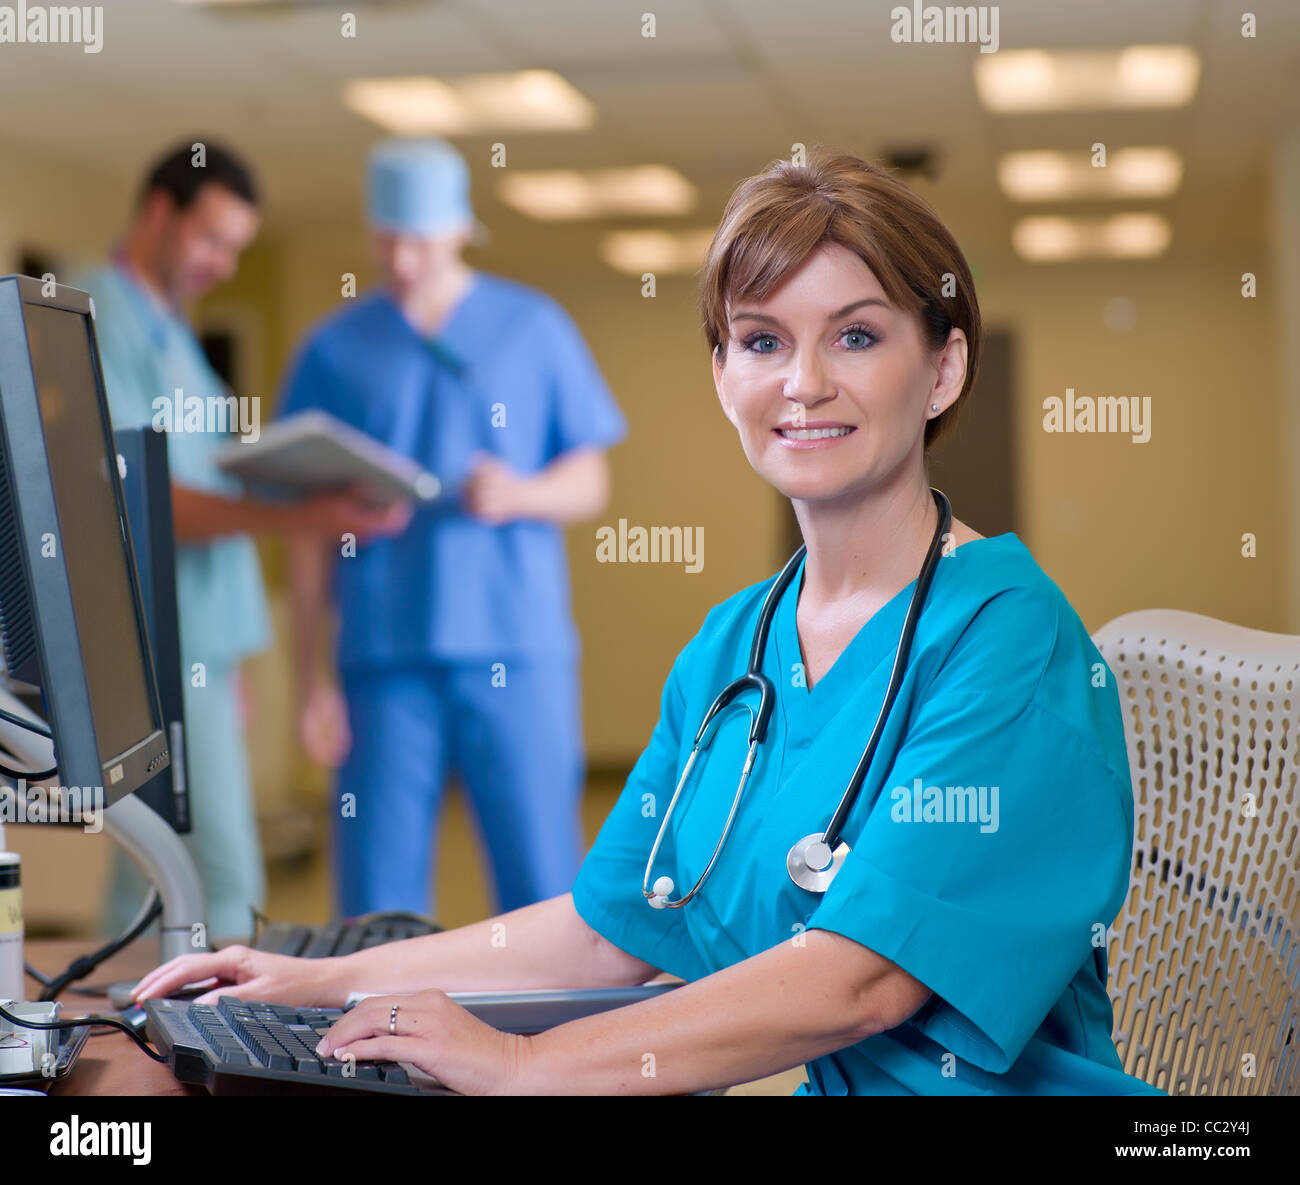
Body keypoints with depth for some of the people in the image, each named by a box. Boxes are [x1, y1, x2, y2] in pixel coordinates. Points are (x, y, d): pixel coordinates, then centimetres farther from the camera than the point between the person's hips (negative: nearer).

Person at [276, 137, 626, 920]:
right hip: (386, 652, 1)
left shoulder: (535, 329, 8)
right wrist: (313, 677, 1)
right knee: (380, 894, 1)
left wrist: (520, 495, -13)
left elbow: (591, 483, 10)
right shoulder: (335, 351, 9)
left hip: (519, 647, -1)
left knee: (544, 883, -1)